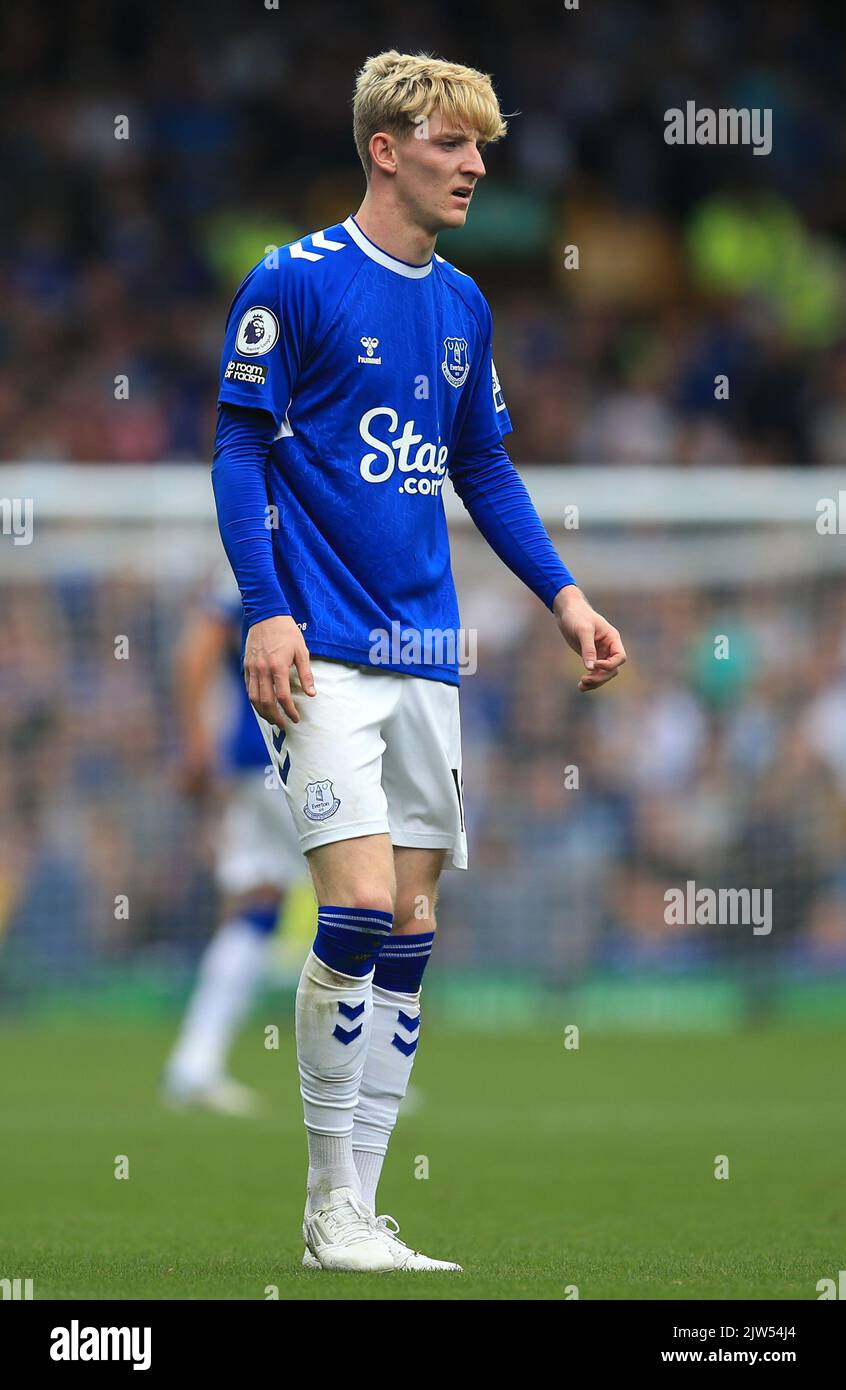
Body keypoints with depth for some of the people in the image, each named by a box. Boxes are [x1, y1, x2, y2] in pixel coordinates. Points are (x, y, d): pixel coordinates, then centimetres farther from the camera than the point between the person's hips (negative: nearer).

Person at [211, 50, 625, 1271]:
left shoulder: (462, 305, 13)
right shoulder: (295, 282, -6)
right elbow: (240, 448, -7)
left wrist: (563, 595, 12)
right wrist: (264, 609, -16)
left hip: (424, 655, 7)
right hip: (323, 654, -7)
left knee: (410, 931, 4)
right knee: (361, 904, -16)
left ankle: (358, 1210, 10)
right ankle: (332, 1210, -5)